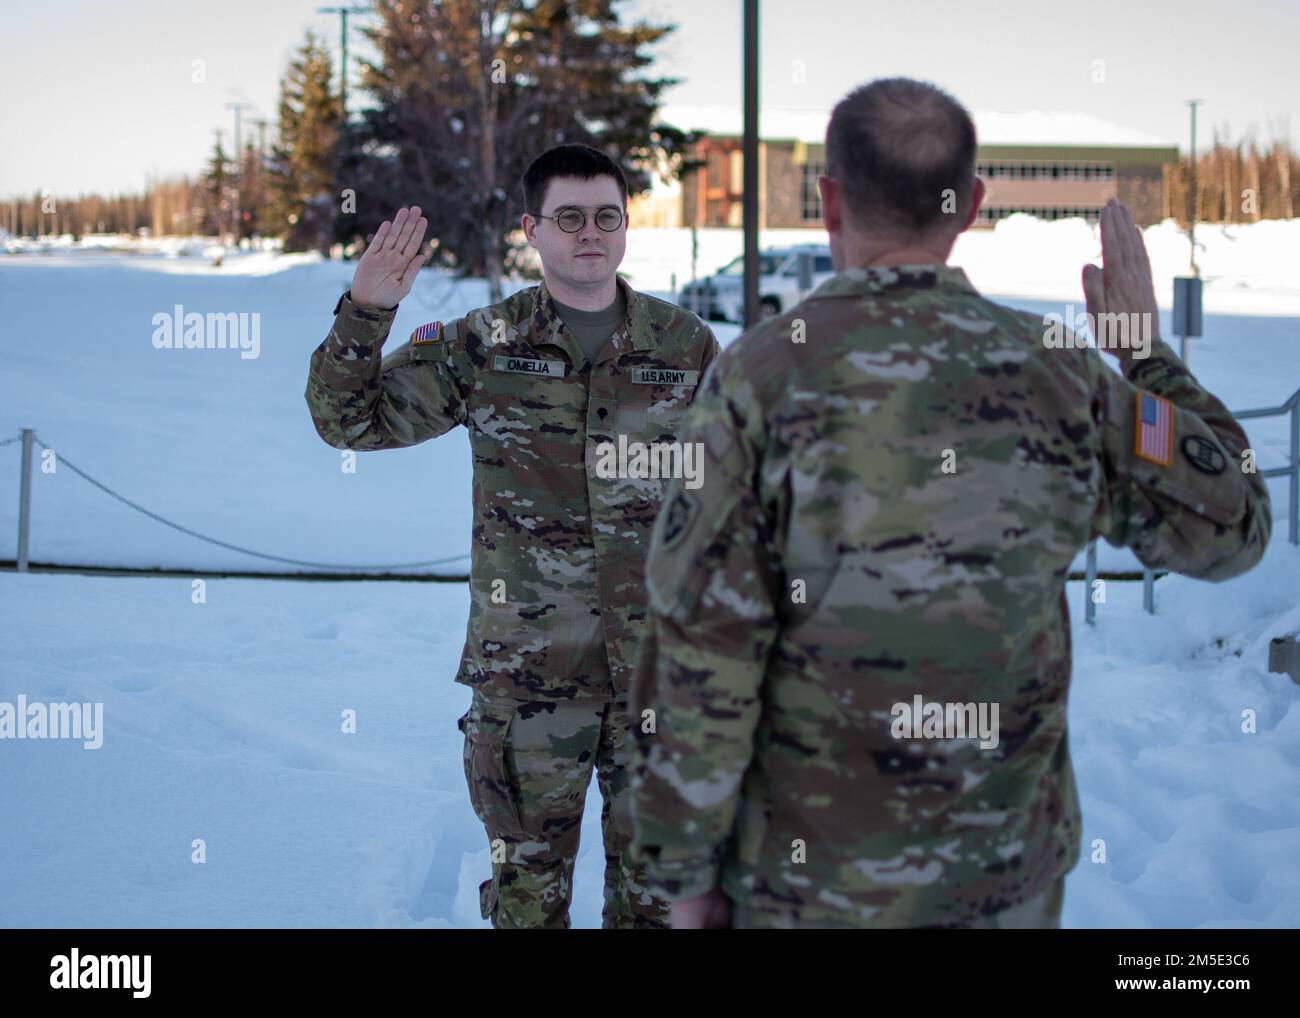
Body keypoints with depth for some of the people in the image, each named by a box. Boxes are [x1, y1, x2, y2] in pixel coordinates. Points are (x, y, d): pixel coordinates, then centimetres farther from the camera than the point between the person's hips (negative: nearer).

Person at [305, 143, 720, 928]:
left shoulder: (686, 346, 2)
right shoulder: (481, 347, -1)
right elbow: (349, 420, -1)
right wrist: (364, 311, -16)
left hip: (659, 661, 1)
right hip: (525, 664, 0)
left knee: (655, 876, 12)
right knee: (528, 878, 11)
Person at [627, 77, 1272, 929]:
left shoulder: (760, 379, -15)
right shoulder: (1056, 372, -6)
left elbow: (701, 650, -15)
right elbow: (1231, 531, 7)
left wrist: (683, 863, -4)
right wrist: (1148, 353, 17)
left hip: (816, 881, -2)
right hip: (1010, 874, 3)